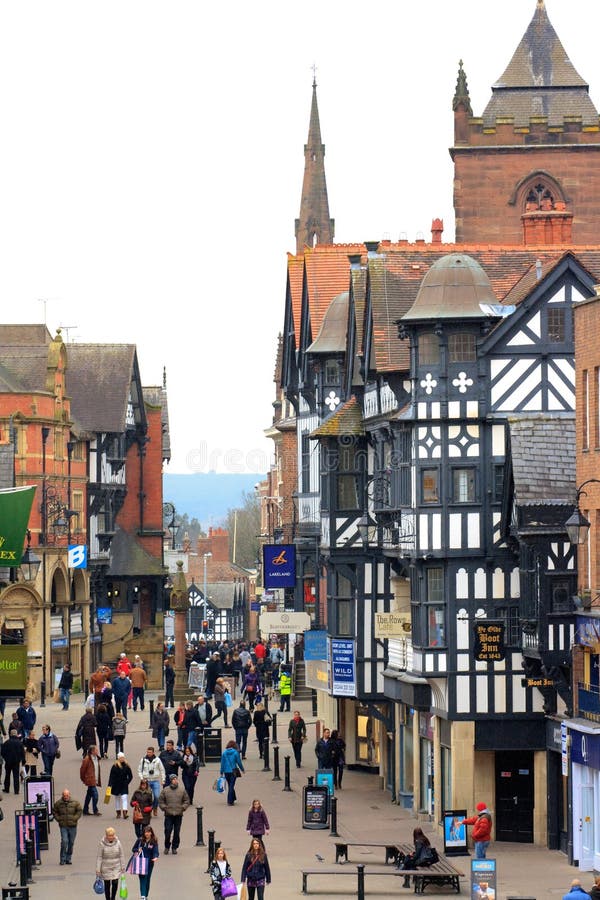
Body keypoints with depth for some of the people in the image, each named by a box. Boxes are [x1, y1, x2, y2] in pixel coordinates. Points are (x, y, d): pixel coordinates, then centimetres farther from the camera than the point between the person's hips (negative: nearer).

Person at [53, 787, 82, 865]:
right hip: (63, 826, -1)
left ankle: (68, 859, 19)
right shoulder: (58, 803, 0)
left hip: (72, 826, 1)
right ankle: (62, 859, -4)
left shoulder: (75, 802, -1)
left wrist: (74, 819, -6)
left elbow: (79, 811, 4)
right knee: (64, 841, -13)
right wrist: (58, 819, -1)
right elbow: (54, 811, 11)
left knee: (71, 842, 7)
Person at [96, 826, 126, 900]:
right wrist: (98, 869, -9)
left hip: (116, 867, 1)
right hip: (106, 868, -1)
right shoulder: (102, 844, -12)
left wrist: (123, 867, 3)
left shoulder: (118, 843, -7)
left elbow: (121, 856, 2)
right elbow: (99, 857, -8)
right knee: (107, 885, 6)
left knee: (115, 883, -7)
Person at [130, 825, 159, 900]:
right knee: (142, 879, -10)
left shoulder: (154, 841, -4)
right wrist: (137, 850, -15)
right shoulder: (140, 840, -1)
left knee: (147, 879, 10)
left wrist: (155, 857, -33)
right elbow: (133, 849, 7)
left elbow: (155, 851, -12)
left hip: (149, 863, 0)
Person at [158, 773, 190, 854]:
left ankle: (174, 848, 15)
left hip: (178, 815, 1)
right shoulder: (165, 790, 2)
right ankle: (167, 847, 16)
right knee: (167, 831, -3)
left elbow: (187, 801, 11)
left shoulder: (182, 790, 5)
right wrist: (164, 808, -4)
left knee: (177, 832, 4)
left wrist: (183, 807, -2)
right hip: (168, 815, -1)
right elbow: (161, 801, 7)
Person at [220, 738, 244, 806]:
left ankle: (233, 799, 32)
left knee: (230, 785, 19)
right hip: (233, 771, -3)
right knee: (231, 786, 1)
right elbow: (239, 762, -2)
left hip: (226, 772, 3)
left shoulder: (224, 753, 0)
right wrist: (242, 769, 14)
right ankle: (230, 801, -3)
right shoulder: (236, 752, -8)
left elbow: (222, 763, 2)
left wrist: (221, 772, 8)